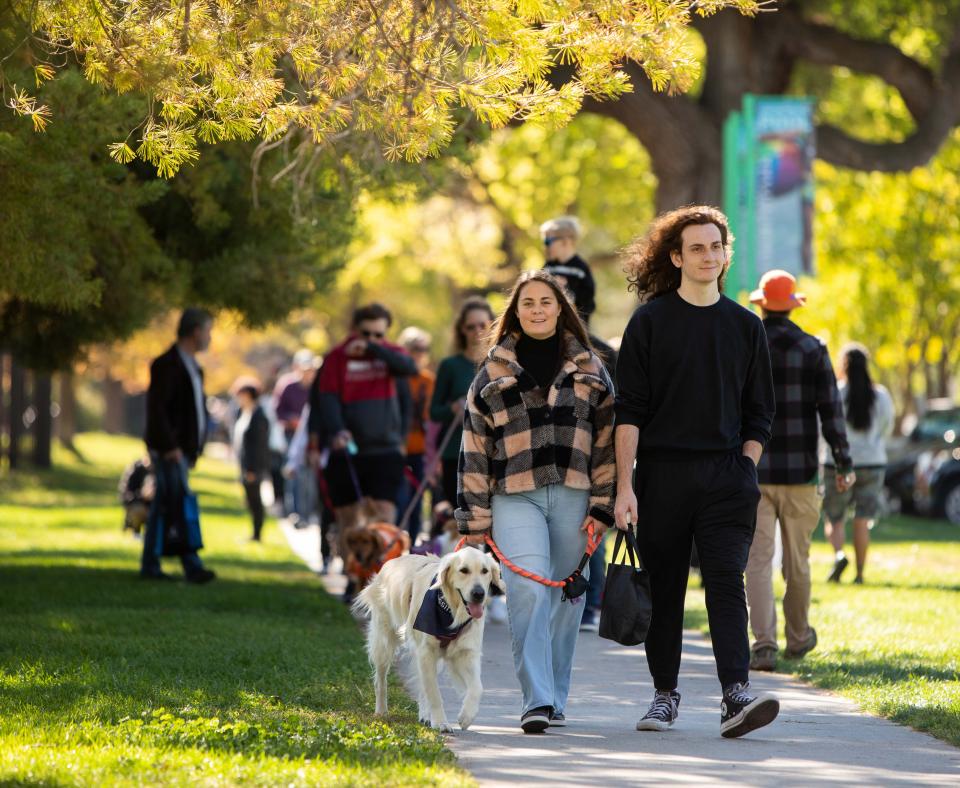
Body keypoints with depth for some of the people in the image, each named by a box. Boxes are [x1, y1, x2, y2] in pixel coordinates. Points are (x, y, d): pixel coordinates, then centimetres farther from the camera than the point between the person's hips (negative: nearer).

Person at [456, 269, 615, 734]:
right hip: (515, 497, -2)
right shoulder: (494, 371, 10)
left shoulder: (588, 369, 12)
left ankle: (554, 698, 19)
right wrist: (474, 518, 2)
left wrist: (602, 507, 0)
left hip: (573, 495, 2)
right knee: (528, 592, -18)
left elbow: (607, 439, 9)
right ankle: (536, 701, -23)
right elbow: (475, 447, 8)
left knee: (566, 598, 6)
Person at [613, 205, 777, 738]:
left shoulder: (744, 326, 10)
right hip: (661, 474, -1)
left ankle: (736, 694, -22)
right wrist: (624, 486, -9)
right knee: (663, 588, 5)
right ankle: (665, 694, 18)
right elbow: (628, 410, -1)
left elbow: (759, 413, 15)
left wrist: (745, 469, 3)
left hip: (726, 476, 1)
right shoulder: (650, 322, 3)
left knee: (726, 582, -12)